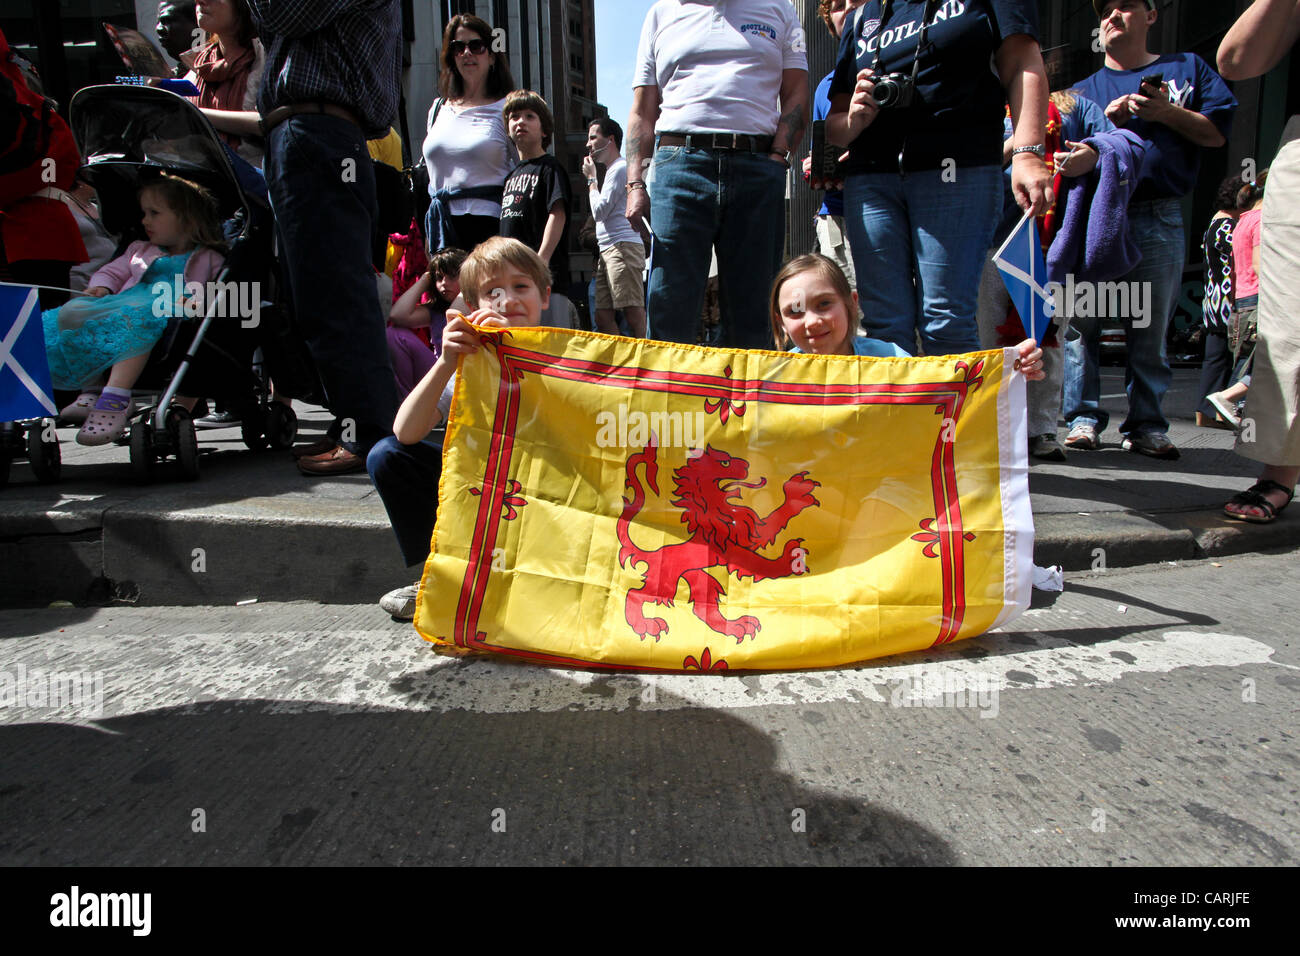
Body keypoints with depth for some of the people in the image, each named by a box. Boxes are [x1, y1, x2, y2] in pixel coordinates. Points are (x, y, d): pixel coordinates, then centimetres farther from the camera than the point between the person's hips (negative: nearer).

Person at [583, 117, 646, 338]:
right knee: (603, 317, 4)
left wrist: (592, 178, 3)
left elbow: (599, 211, -7)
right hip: (607, 251, 10)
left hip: (623, 246, -10)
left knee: (633, 313, -16)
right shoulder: (612, 171, 29)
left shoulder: (620, 167, -2)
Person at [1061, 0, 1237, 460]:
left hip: (1158, 219, 0)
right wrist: (1106, 123, -4)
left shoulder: (1188, 68, 19)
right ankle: (1084, 417, -2)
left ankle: (1146, 425, 6)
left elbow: (1217, 133, 10)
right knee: (1080, 321, -8)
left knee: (1151, 329, 0)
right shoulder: (1086, 89, 21)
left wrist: (1168, 114, -4)